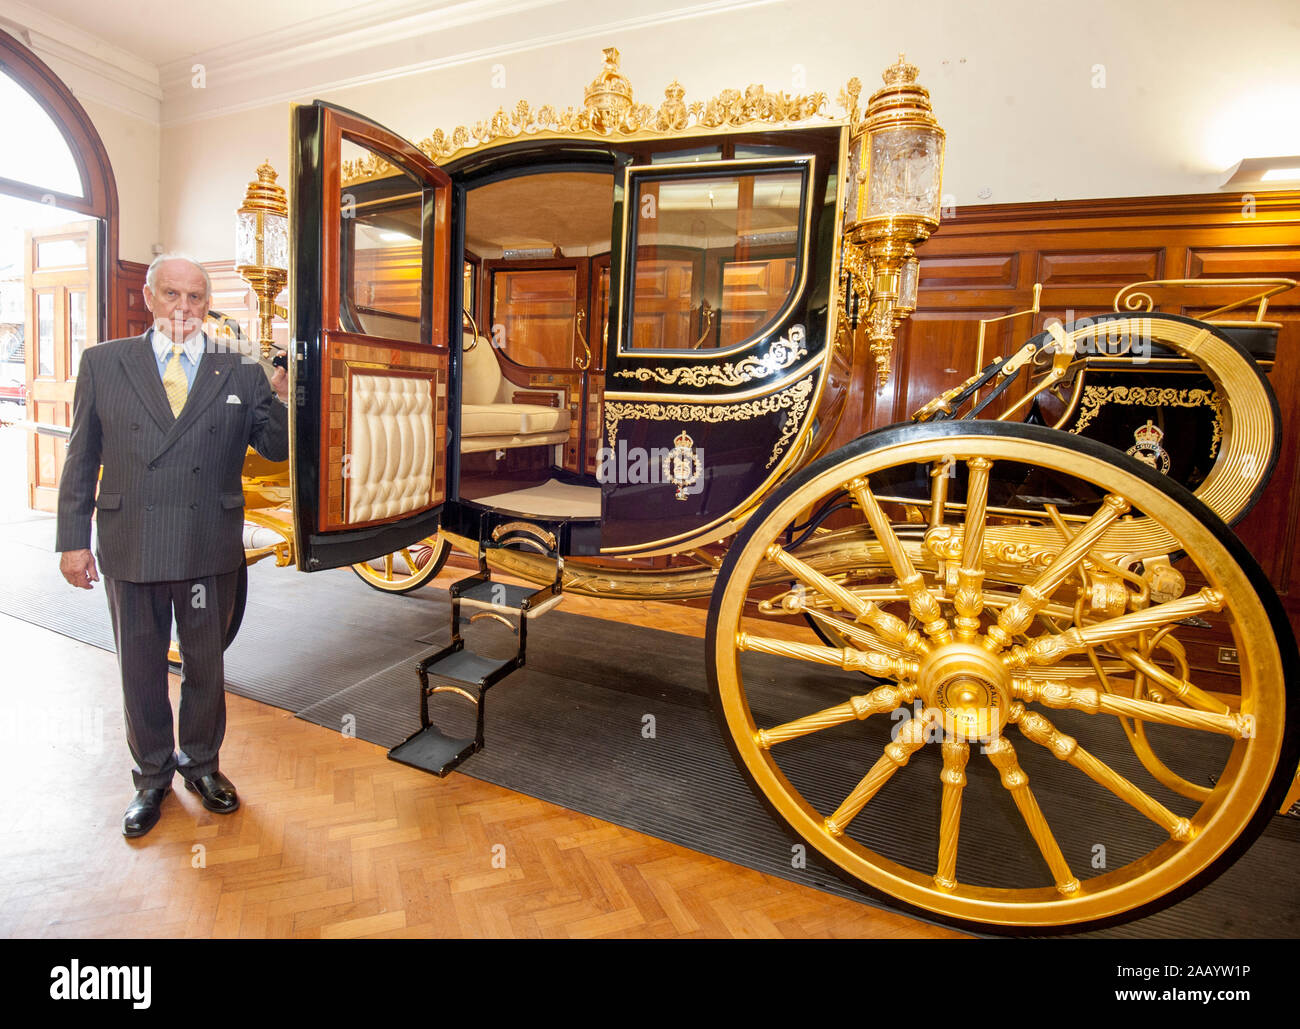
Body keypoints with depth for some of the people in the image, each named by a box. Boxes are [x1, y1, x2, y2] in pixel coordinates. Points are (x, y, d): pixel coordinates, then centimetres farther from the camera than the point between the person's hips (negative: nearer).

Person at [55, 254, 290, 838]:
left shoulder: (240, 371, 1)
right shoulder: (103, 363, 3)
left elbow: (276, 448, -3)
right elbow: (82, 459, 4)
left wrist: (283, 400, -22)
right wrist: (73, 540, 2)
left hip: (211, 550, 0)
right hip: (130, 550, 1)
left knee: (206, 666, 15)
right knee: (141, 670, 15)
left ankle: (201, 762, 37)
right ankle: (152, 776, 35)